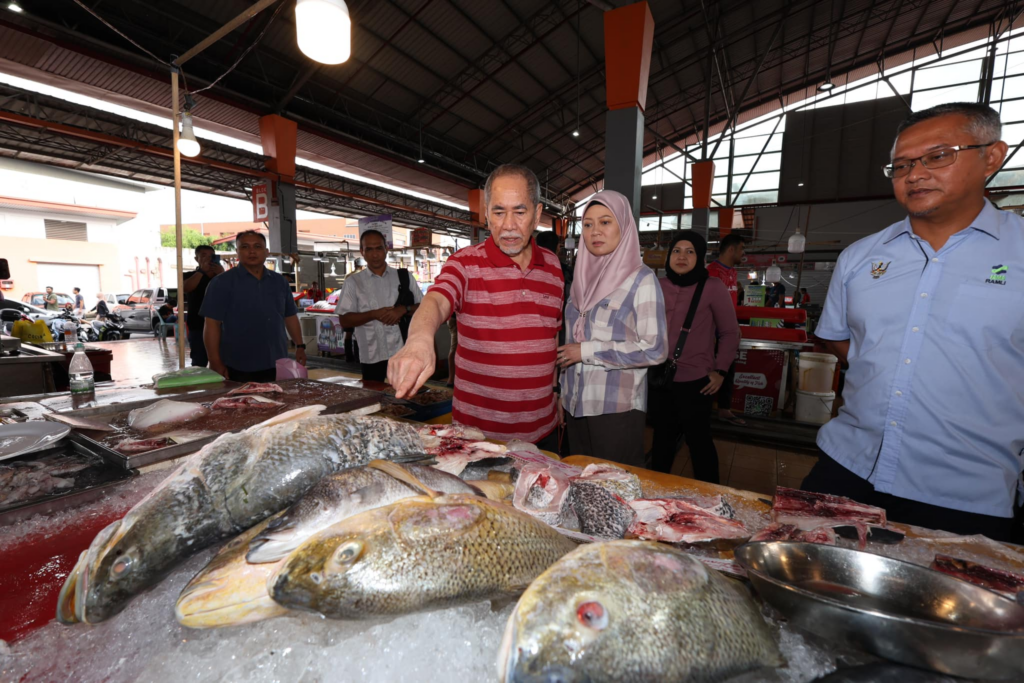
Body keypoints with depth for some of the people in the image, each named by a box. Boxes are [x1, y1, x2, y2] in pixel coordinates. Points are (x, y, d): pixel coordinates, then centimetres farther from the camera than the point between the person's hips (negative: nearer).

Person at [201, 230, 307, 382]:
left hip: (277, 366, 4)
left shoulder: (279, 281, 10)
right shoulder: (222, 283, -3)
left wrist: (300, 346, 6)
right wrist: (216, 363, -12)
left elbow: (290, 316, 14)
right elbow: (211, 324, -7)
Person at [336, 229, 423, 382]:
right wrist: (374, 314, -15)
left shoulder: (403, 276, 6)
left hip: (402, 353, 1)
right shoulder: (353, 282, 3)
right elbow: (344, 321, -1)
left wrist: (404, 309, -14)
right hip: (371, 357, 0)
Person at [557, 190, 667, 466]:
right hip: (576, 404, 6)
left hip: (617, 409, -5)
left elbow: (654, 350, -14)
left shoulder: (640, 279, -8)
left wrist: (588, 351, -15)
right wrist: (563, 393, 14)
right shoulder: (582, 277, 9)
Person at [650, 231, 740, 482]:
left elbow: (730, 333, -4)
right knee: (662, 436, 19)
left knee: (698, 439, 9)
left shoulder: (713, 287, -9)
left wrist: (720, 370, -7)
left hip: (695, 380, -4)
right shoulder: (659, 286, 2)